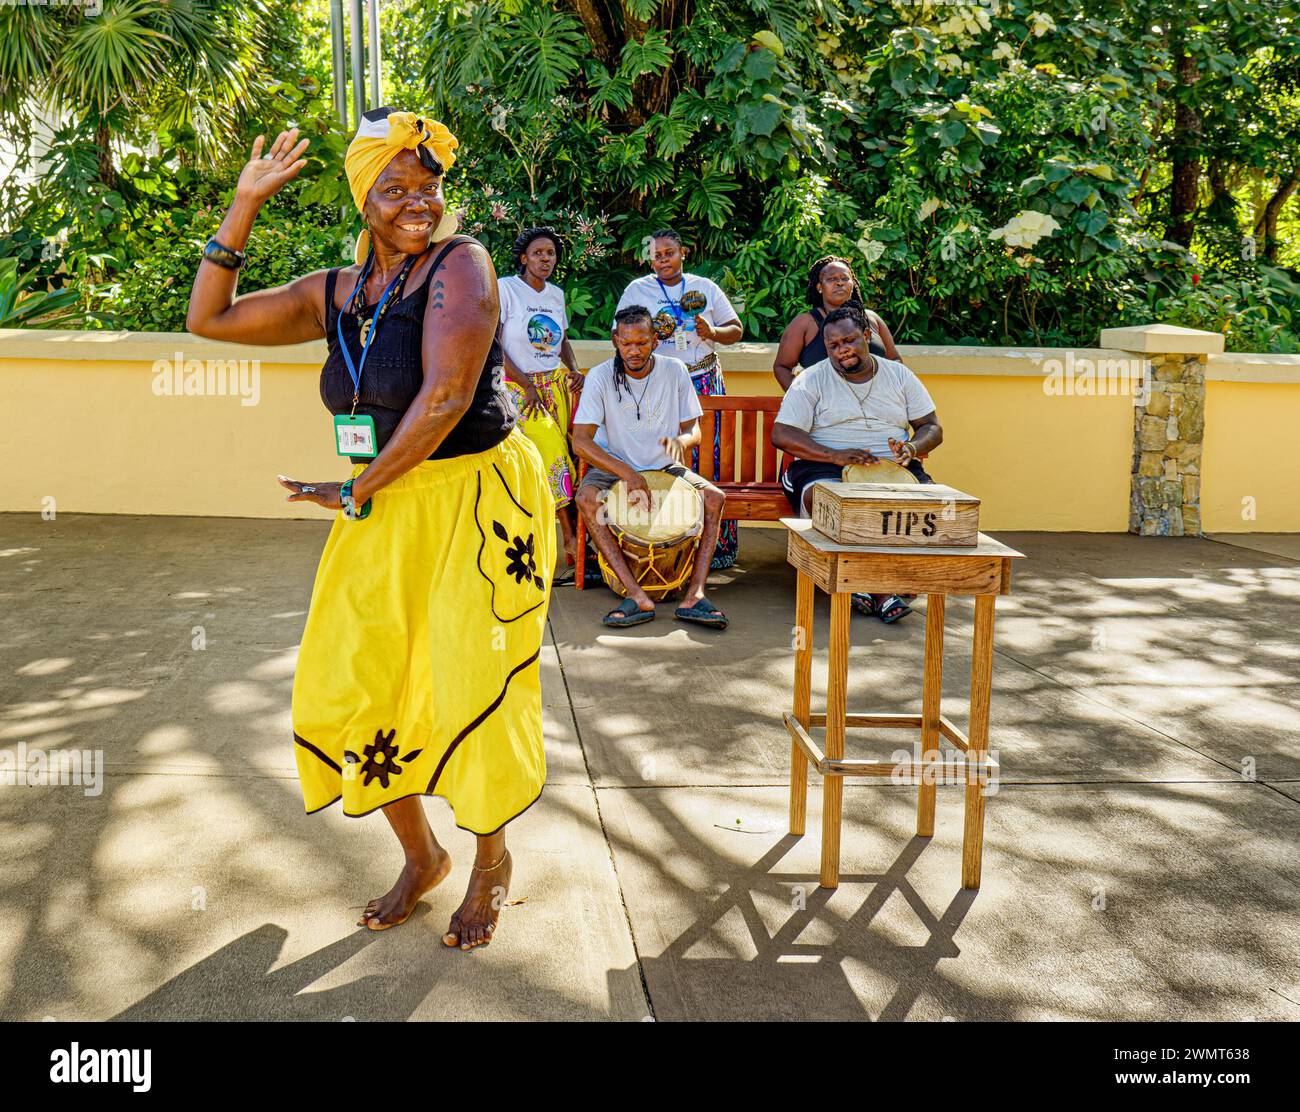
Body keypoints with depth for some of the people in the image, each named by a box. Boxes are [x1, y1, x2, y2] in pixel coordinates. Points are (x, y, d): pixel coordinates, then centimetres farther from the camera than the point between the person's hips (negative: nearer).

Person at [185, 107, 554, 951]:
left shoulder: (460, 264, -11)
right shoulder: (333, 295, 9)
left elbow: (447, 395, -22)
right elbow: (209, 319, 14)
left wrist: (357, 491, -13)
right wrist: (245, 206, 6)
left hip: (480, 502, -6)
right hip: (386, 512, 6)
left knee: (470, 690, 0)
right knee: (350, 688, 4)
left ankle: (493, 864, 26)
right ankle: (421, 857, 27)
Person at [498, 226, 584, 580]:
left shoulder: (556, 294, 14)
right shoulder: (505, 288, -4)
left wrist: (574, 370, 5)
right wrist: (526, 384, -13)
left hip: (556, 385, 5)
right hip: (519, 388, -5)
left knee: (558, 457, -5)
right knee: (553, 456, -16)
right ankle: (573, 543, -9)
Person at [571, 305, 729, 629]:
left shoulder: (675, 371, -5)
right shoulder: (600, 377, -12)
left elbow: (694, 430, 1)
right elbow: (581, 441, -18)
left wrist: (681, 441, -26)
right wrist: (627, 473, -31)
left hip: (665, 467, 2)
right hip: (614, 466, -2)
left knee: (715, 497, -23)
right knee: (587, 498, -33)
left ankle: (694, 594, -28)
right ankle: (637, 596, -38)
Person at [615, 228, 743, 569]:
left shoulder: (706, 288, 14)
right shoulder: (637, 290, 10)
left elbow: (736, 330, 16)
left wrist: (713, 332, -6)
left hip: (704, 383, 1)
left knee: (709, 457, -6)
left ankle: (715, 542, 0)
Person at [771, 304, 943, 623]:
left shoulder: (899, 375, 15)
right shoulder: (813, 380, 4)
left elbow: (932, 427, 15)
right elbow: (782, 434, -6)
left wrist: (912, 448, -11)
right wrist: (835, 455, -20)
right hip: (826, 466, -2)